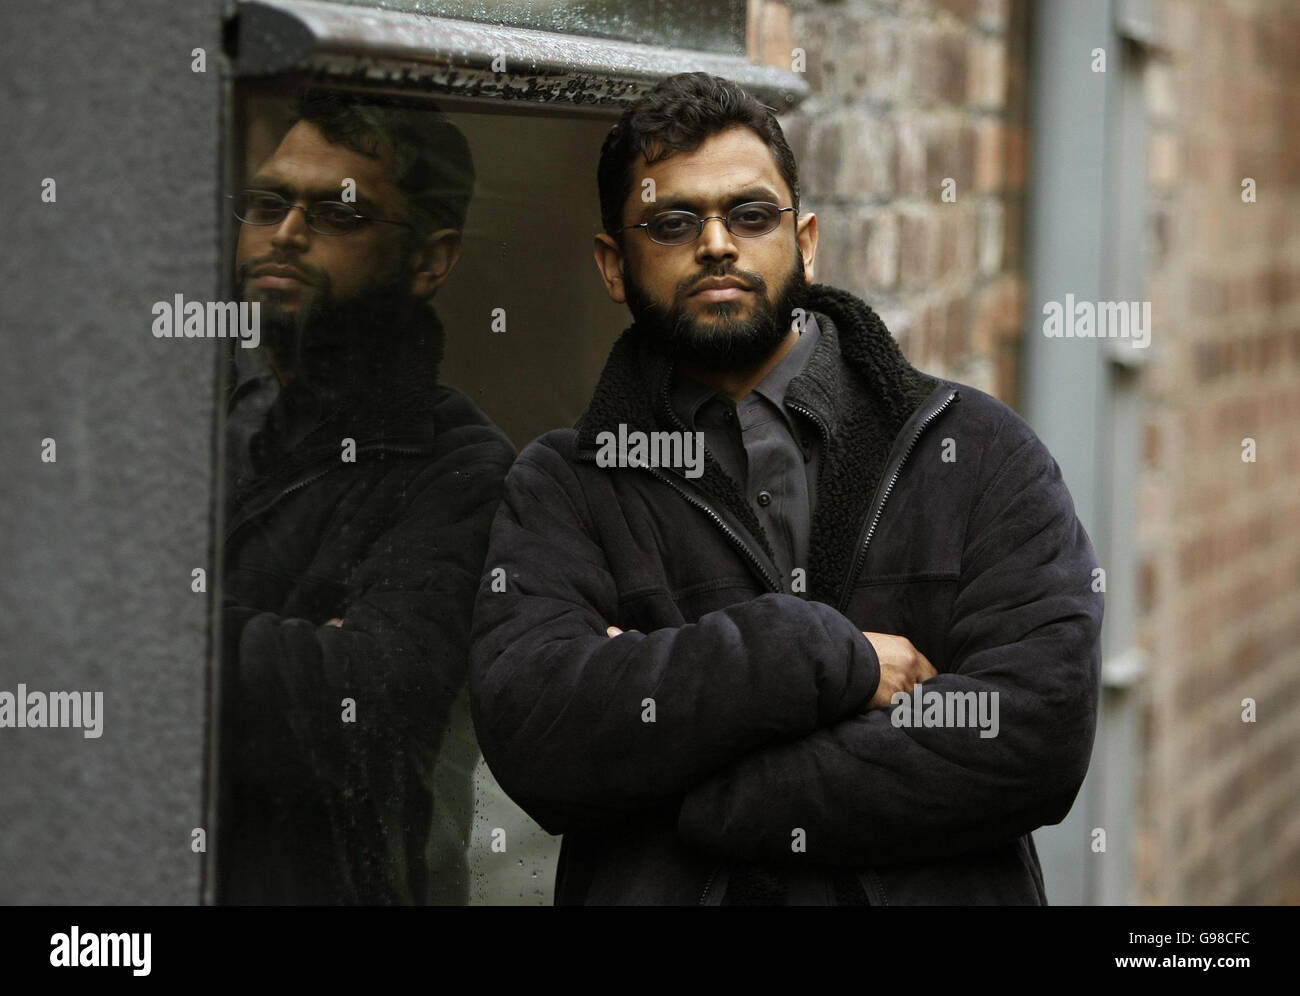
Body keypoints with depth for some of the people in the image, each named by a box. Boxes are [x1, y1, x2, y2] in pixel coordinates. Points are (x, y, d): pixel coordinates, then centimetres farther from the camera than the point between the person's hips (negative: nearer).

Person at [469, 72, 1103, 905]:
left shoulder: (976, 447, 5)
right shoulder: (564, 487, 7)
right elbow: (531, 732, -9)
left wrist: (695, 799, -10)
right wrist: (829, 658, -14)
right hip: (650, 894, 0)